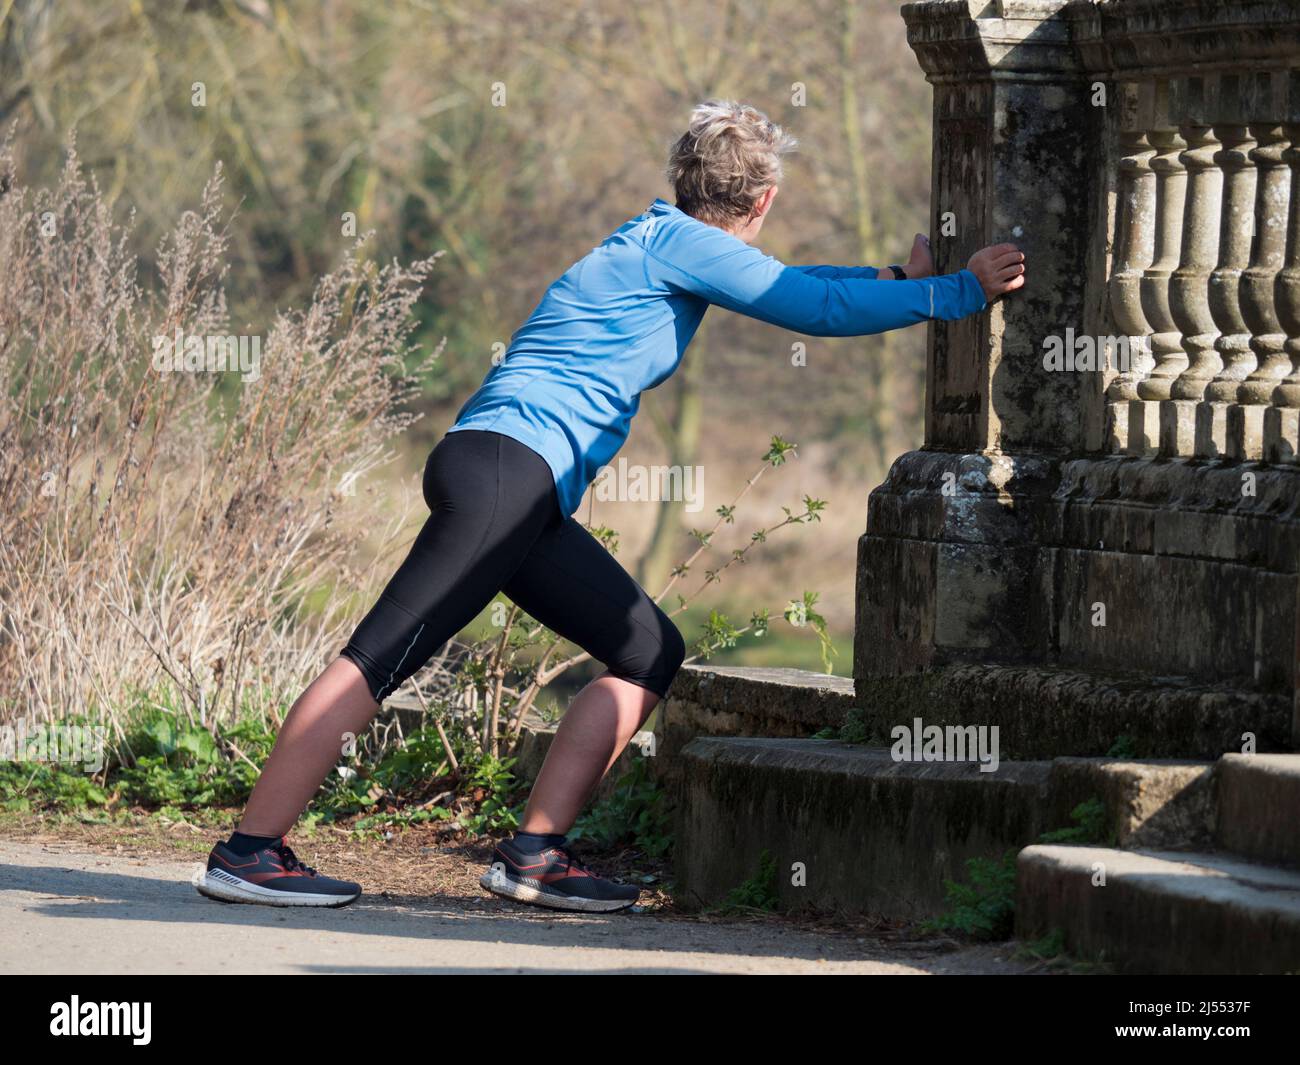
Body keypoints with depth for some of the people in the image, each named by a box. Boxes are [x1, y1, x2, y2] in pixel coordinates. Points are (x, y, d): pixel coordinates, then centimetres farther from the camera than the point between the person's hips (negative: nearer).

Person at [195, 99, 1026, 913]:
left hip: (533, 503, 10)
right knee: (383, 657, -14)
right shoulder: (684, 244, -3)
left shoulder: (669, 246, 24)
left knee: (651, 654, 9)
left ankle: (535, 855, 4)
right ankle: (249, 853, -18)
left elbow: (787, 287, 39)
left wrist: (902, 277, 37)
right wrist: (964, 291, 1)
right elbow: (822, 310, -5)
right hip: (504, 469, -10)